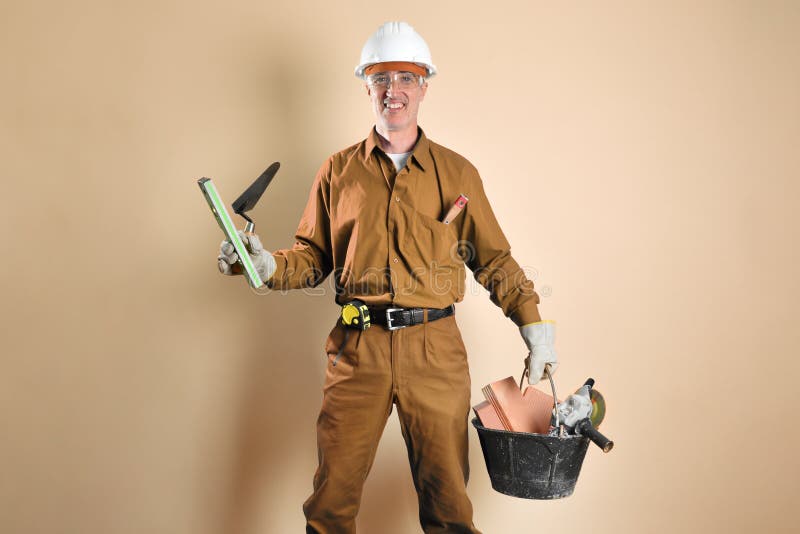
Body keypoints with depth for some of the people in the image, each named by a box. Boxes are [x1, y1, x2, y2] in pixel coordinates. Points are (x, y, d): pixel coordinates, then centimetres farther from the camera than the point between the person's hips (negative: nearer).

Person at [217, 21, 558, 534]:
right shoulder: (339, 171, 10)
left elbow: (494, 259, 12)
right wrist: (269, 265, -7)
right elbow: (313, 255, 12)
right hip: (357, 348, 0)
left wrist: (533, 322, 4)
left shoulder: (457, 173, 9)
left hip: (436, 350, 0)